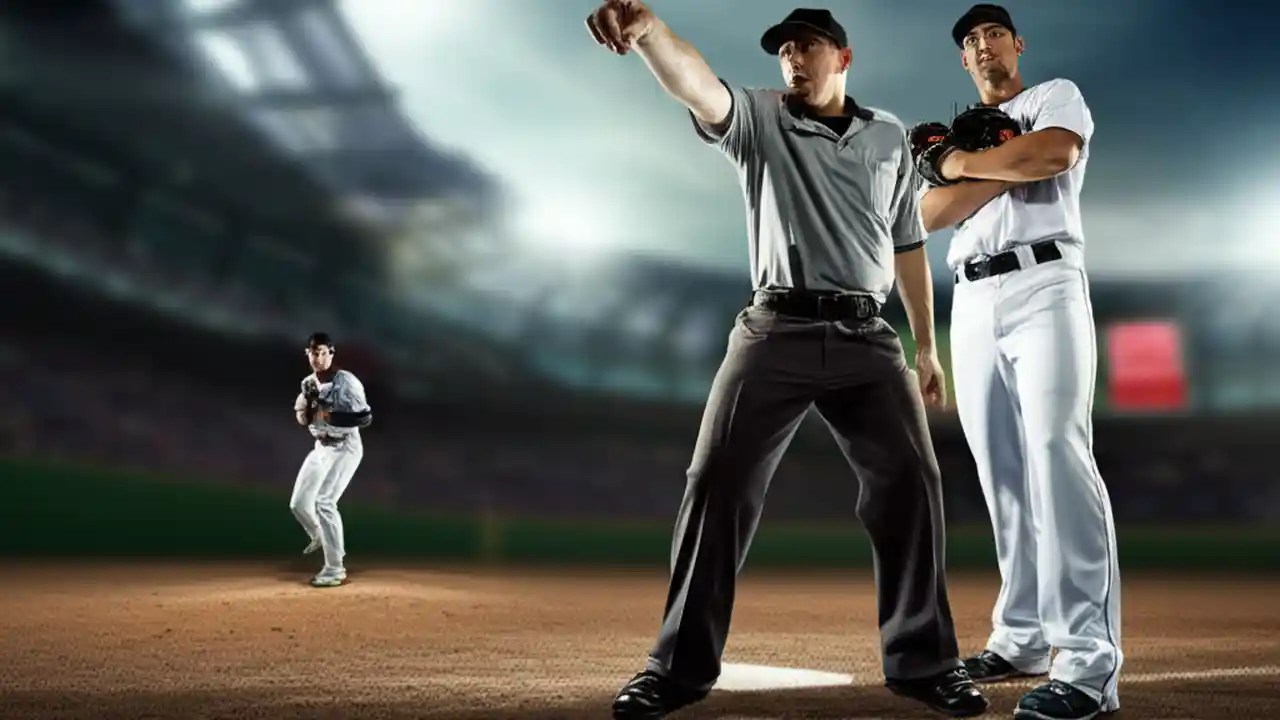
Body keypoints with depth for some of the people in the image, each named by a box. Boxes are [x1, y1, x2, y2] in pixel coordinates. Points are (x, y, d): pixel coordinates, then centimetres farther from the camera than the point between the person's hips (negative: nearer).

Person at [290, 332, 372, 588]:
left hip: (345, 448, -8)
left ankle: (335, 570, -13)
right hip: (321, 448, 8)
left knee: (324, 502, -20)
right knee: (299, 504, 9)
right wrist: (303, 410, -11)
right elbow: (304, 421, 11)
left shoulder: (347, 382, -18)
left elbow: (366, 417, -22)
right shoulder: (308, 384, 4)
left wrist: (331, 416, -30)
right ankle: (320, 538, 41)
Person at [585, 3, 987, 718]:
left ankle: (924, 659, 11)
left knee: (911, 484, -3)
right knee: (719, 486, -6)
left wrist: (928, 348, 16)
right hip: (777, 331, -2)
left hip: (866, 337, 2)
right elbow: (695, 83, -17)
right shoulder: (758, 118, 6)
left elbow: (908, 246, 19)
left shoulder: (889, 135, 15)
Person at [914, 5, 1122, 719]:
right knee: (1003, 473, 5)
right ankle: (1022, 639, 11)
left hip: (1043, 288, -6)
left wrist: (963, 162, 0)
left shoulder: (1056, 96, 12)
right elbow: (930, 214, 6)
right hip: (973, 303, 6)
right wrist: (1007, 169, -6)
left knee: (1057, 458, -18)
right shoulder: (957, 135, 25)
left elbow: (1052, 153, -13)